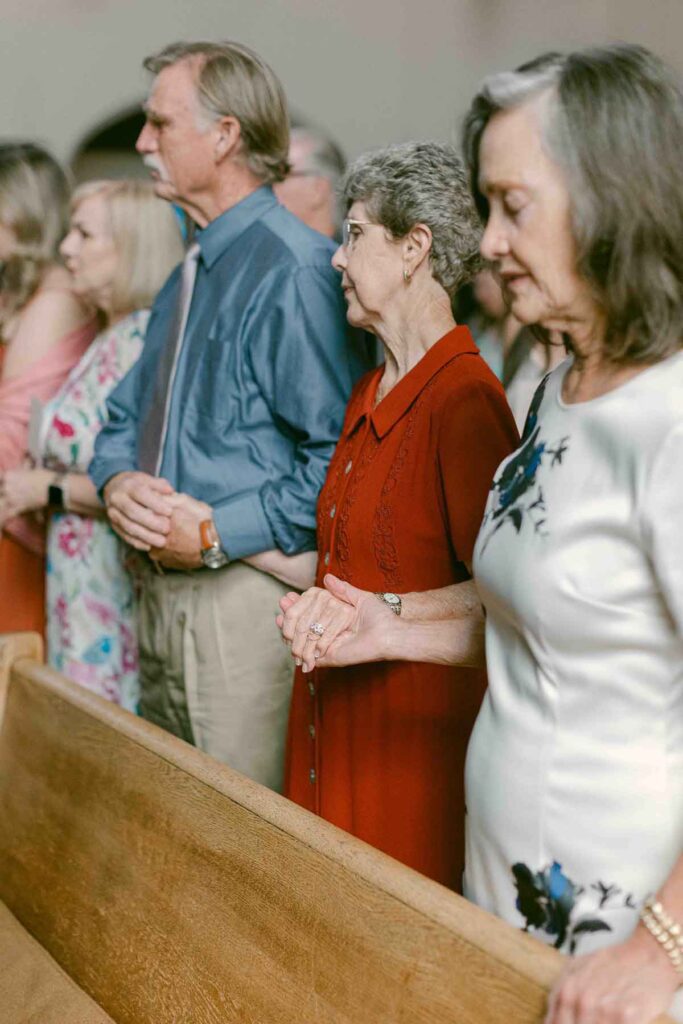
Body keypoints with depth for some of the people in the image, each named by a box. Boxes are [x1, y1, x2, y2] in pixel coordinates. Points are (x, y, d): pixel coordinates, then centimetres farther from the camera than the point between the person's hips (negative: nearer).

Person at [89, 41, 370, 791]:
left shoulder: (296, 270, -15)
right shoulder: (186, 278, 16)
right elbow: (127, 417, 22)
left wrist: (219, 532, -19)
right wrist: (118, 483, 0)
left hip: (246, 597, -9)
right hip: (162, 592, 9)